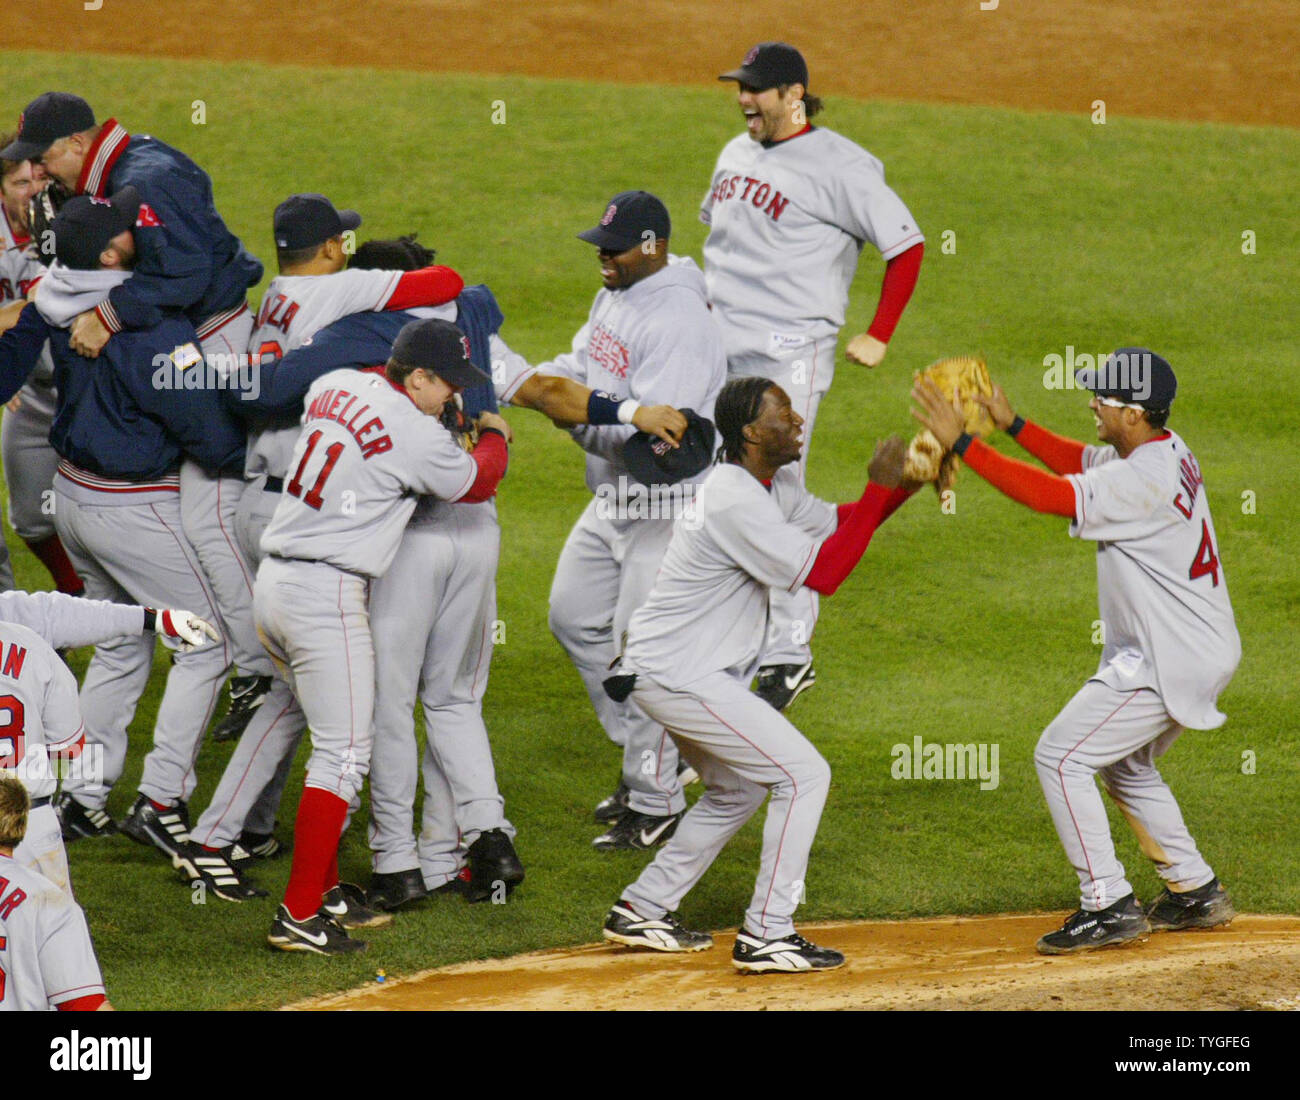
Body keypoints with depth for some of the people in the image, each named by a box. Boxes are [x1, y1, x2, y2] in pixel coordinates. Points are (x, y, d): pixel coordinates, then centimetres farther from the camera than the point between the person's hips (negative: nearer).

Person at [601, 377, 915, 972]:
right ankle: (766, 935, -7)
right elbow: (823, 573, -23)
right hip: (679, 675, -11)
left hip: (668, 672, 11)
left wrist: (904, 485, 1)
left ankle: (641, 912, 27)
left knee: (738, 789, 24)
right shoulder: (737, 501, -22)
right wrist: (879, 487, -20)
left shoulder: (771, 486, 10)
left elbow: (834, 524, 17)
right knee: (803, 773, -9)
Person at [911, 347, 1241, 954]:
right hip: (1201, 653, 10)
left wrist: (962, 442, -28)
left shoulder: (1144, 482, -25)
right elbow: (1079, 460, 22)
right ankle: (1195, 892, 30)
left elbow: (1048, 495, -30)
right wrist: (1011, 423, 12)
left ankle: (1109, 906, -7)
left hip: (1171, 663, -10)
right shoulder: (1165, 451, 5)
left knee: (1061, 755, -7)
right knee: (1123, 764, 26)